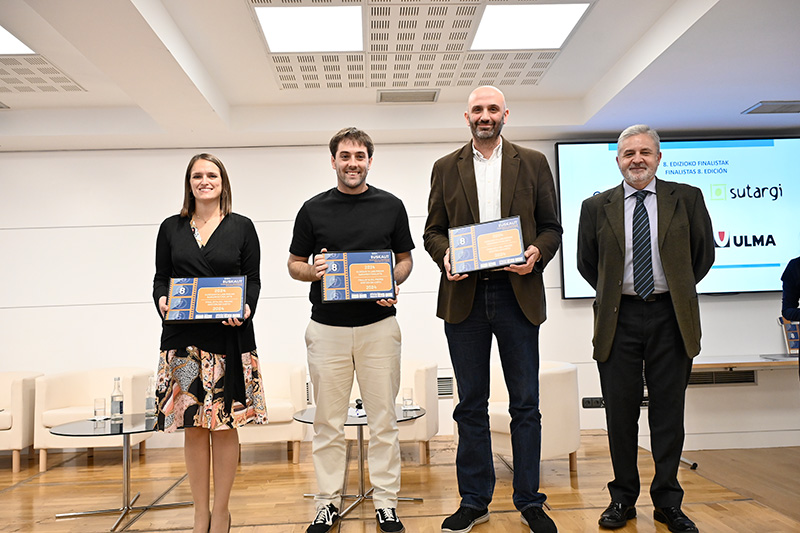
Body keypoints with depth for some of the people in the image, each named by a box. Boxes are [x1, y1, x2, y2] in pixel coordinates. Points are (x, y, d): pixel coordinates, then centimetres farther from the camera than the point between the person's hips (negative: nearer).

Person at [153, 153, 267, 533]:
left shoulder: (241, 227, 7)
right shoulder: (171, 228, 12)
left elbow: (253, 281, 4)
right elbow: (160, 278, 12)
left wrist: (245, 308, -15)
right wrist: (162, 300, -10)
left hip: (229, 338, -2)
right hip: (183, 337, 2)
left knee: (224, 424, 3)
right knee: (193, 427, 6)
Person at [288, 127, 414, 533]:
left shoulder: (391, 206, 6)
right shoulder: (313, 209, 5)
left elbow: (405, 259, 12)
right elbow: (294, 264, 10)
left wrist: (394, 283, -8)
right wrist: (313, 271, -12)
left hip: (379, 325, 0)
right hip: (327, 328, 0)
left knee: (383, 418, 6)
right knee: (328, 420, 8)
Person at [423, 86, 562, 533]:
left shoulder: (533, 163, 10)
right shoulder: (446, 168, 12)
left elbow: (552, 226, 8)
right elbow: (433, 230, 10)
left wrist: (537, 253, -12)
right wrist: (445, 254, -11)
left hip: (518, 293, -1)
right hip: (464, 294, 1)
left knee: (526, 404, 6)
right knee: (471, 405, 9)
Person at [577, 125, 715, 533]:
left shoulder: (686, 198, 4)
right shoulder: (596, 207, 4)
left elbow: (704, 254, 12)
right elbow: (586, 263, 13)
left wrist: (677, 291, 11)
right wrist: (614, 293, 10)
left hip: (670, 317, 0)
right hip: (618, 319, 0)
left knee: (669, 411, 7)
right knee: (620, 410, 6)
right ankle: (623, 498, 20)